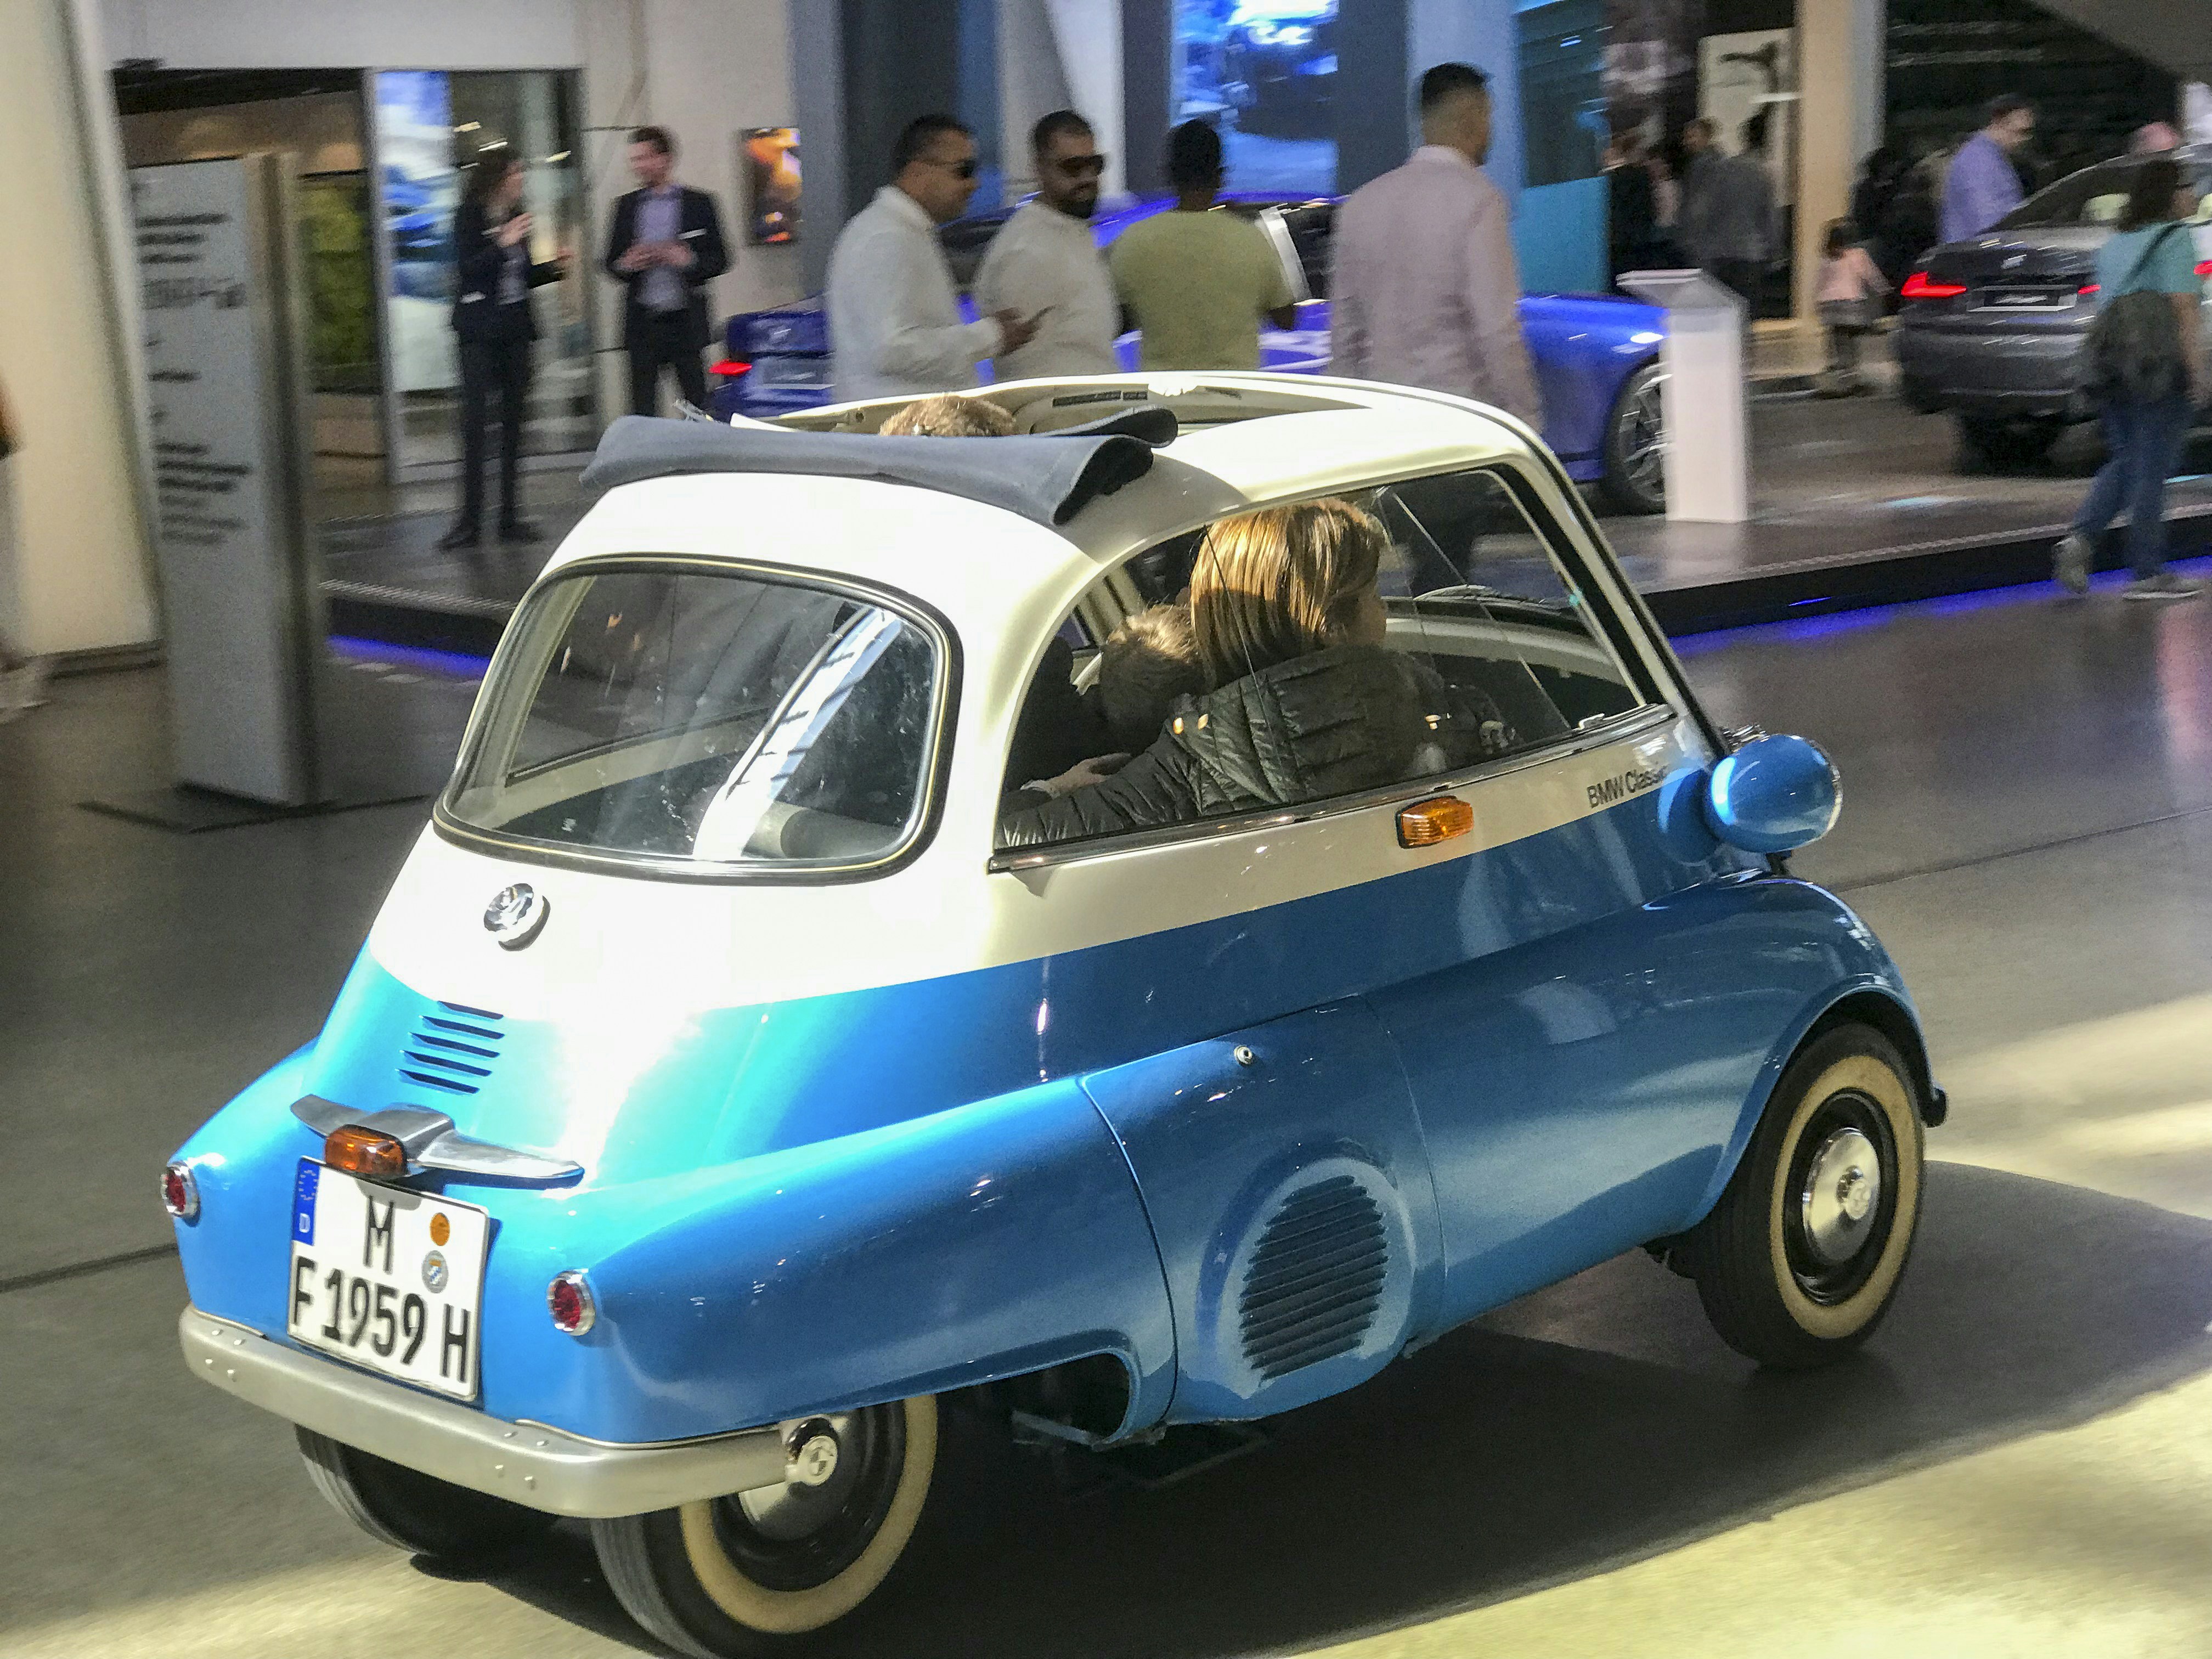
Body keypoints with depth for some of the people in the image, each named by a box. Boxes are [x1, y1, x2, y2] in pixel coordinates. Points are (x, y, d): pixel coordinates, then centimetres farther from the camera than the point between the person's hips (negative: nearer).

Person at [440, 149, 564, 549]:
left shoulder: (516, 218, 12)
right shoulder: (469, 217, -6)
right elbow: (468, 268, -16)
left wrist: (554, 269, 4)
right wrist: (505, 243, -20)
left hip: (516, 328, 6)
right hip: (481, 329, -6)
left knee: (513, 421, 6)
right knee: (475, 421, -8)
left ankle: (511, 516, 11)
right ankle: (470, 520, -6)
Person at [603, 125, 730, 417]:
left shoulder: (698, 204, 3)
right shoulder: (626, 207, 11)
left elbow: (720, 260, 3)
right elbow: (610, 263, 14)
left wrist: (689, 260, -15)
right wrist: (625, 265, -9)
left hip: (685, 322, -2)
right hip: (642, 323, 2)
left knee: (697, 408, 0)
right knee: (642, 410, 1)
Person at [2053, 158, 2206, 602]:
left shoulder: (2115, 244, 15)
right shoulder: (2174, 239, -8)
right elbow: (2184, 309, -15)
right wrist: (2198, 372, -14)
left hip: (2114, 373, 7)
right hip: (2162, 371, -7)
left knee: (2125, 462, 16)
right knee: (2151, 469, -1)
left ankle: (2080, 537, -5)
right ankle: (2148, 574, 5)